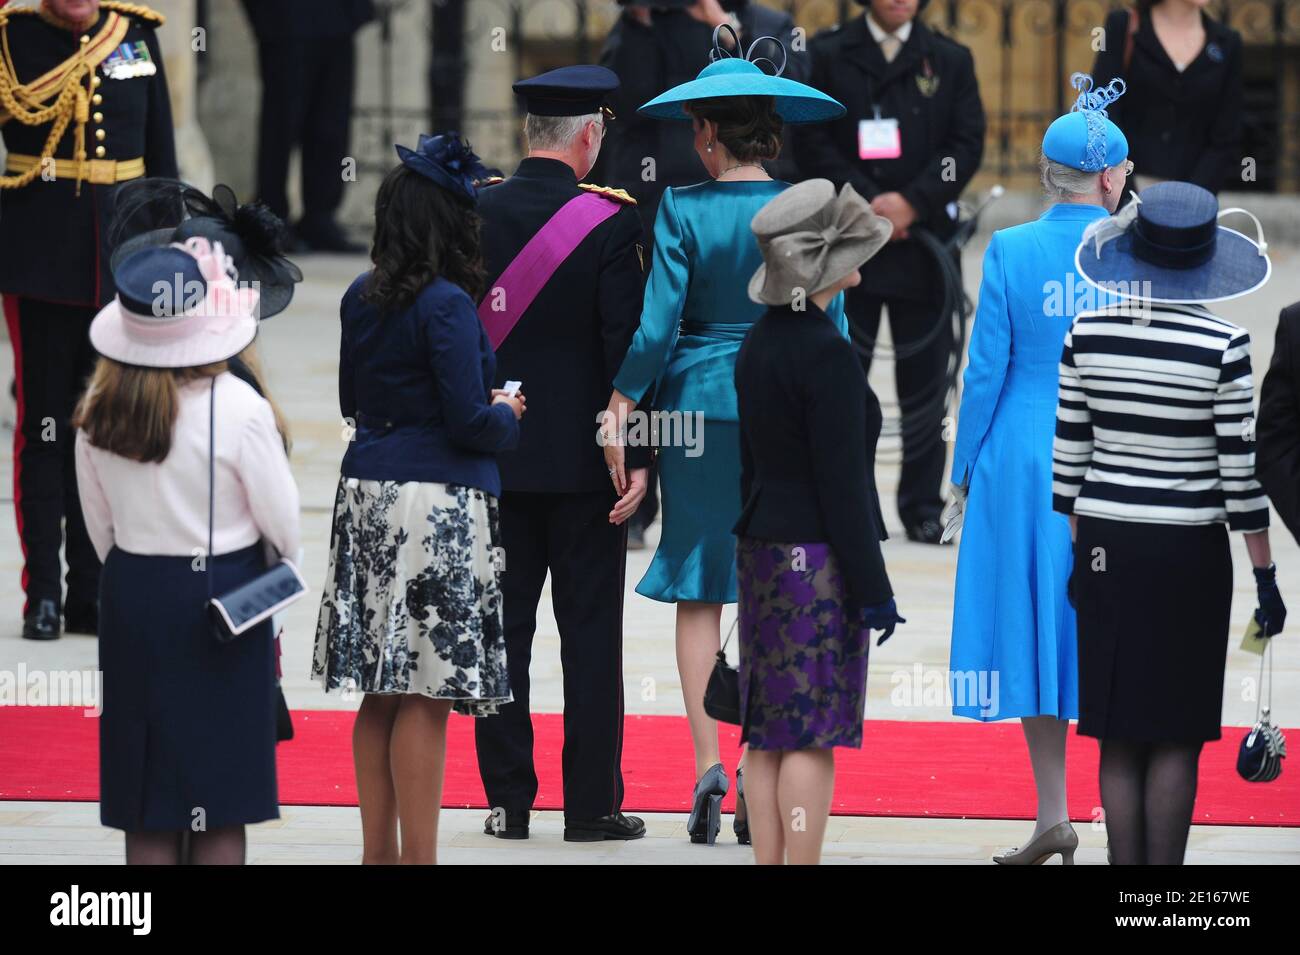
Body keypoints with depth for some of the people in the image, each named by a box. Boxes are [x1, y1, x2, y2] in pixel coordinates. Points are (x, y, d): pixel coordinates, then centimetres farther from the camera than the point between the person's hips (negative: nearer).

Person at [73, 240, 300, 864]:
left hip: (132, 599, 4)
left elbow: (99, 524, 6)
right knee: (220, 799, 4)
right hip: (222, 595, -4)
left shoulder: (97, 413, -4)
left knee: (147, 804, 10)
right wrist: (287, 565, 13)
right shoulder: (236, 408, -18)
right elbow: (282, 520, -9)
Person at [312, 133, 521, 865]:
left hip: (368, 499, 8)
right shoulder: (447, 305, -14)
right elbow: (469, 421, -15)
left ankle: (379, 850, 16)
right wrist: (508, 417, 5)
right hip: (440, 507, -8)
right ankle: (418, 853, -3)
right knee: (426, 697, -4)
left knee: (381, 694, 12)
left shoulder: (362, 298, 8)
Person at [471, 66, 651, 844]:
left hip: (493, 452, 3)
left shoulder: (473, 211, 0)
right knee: (590, 633, 2)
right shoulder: (609, 223, -11)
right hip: (580, 457, -3)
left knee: (503, 627, 8)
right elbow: (626, 344, -12)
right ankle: (592, 804, 4)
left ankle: (508, 800, 9)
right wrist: (637, 457, -9)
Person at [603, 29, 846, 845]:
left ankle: (709, 764, -3)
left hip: (699, 404, -1)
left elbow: (658, 323, -10)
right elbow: (830, 326, 0)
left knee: (698, 592, 6)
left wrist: (621, 406, -4)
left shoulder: (684, 211, -6)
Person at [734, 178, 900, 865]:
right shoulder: (827, 355, -16)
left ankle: (767, 861, 11)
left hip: (763, 551, 8)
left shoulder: (757, 345, 10)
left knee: (768, 736, 9)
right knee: (812, 737, -6)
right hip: (819, 562, -8)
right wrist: (873, 590, -13)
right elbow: (842, 482, -17)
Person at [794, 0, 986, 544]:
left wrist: (912, 202, -11)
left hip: (924, 240, 1)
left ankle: (923, 506, 10)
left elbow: (967, 145, 2)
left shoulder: (950, 61, 9)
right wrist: (866, 203, -13)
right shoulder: (827, 56, 5)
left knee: (924, 377, 3)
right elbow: (812, 143, -3)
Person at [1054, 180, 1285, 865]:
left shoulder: (1087, 334, -2)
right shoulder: (1221, 346, -12)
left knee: (1119, 734, 8)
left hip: (1108, 545, 3)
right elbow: (1239, 470, -10)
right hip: (1189, 551, -3)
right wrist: (1266, 578, -2)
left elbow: (1069, 455, 4)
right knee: (1177, 736, 3)